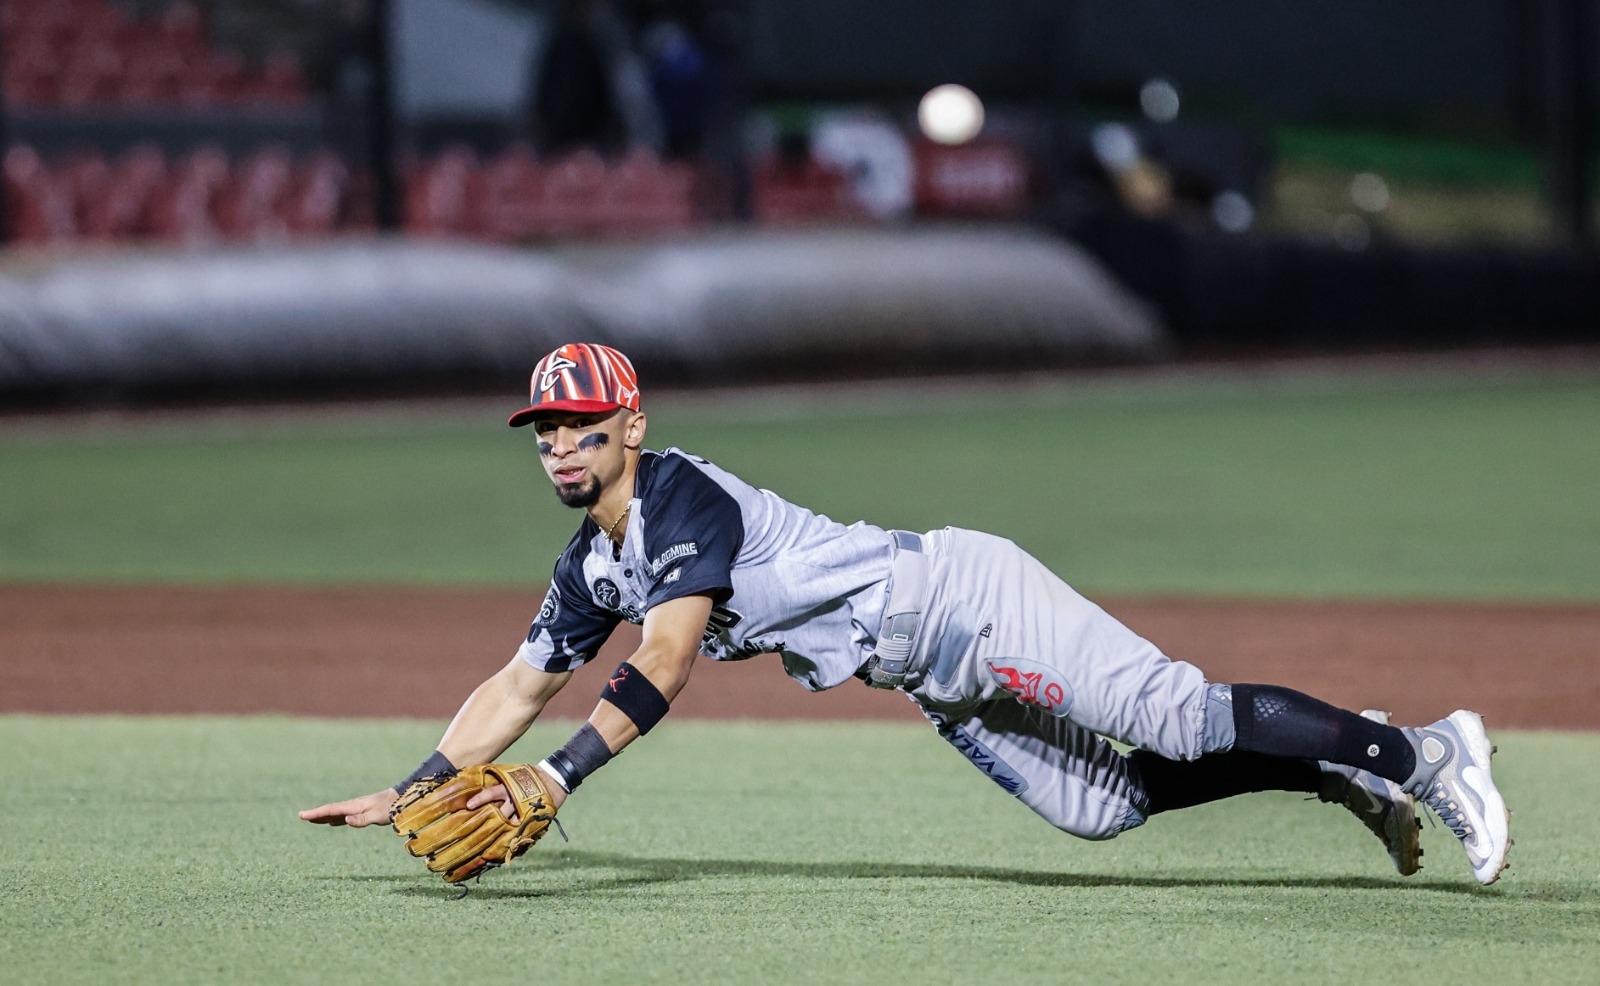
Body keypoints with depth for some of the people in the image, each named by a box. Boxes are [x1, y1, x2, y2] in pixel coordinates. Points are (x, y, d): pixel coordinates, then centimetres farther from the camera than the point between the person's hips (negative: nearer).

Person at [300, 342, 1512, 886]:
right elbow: (520, 686, 19)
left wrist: (560, 776, -33)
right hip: (943, 692, 9)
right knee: (1099, 804, 6)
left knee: (1181, 720, -17)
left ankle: (1414, 752, -10)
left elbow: (666, 667, -27)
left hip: (961, 599, -9)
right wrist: (410, 792, 11)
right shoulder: (594, 566, 12)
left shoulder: (683, 499, -16)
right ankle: (1349, 767, 17)